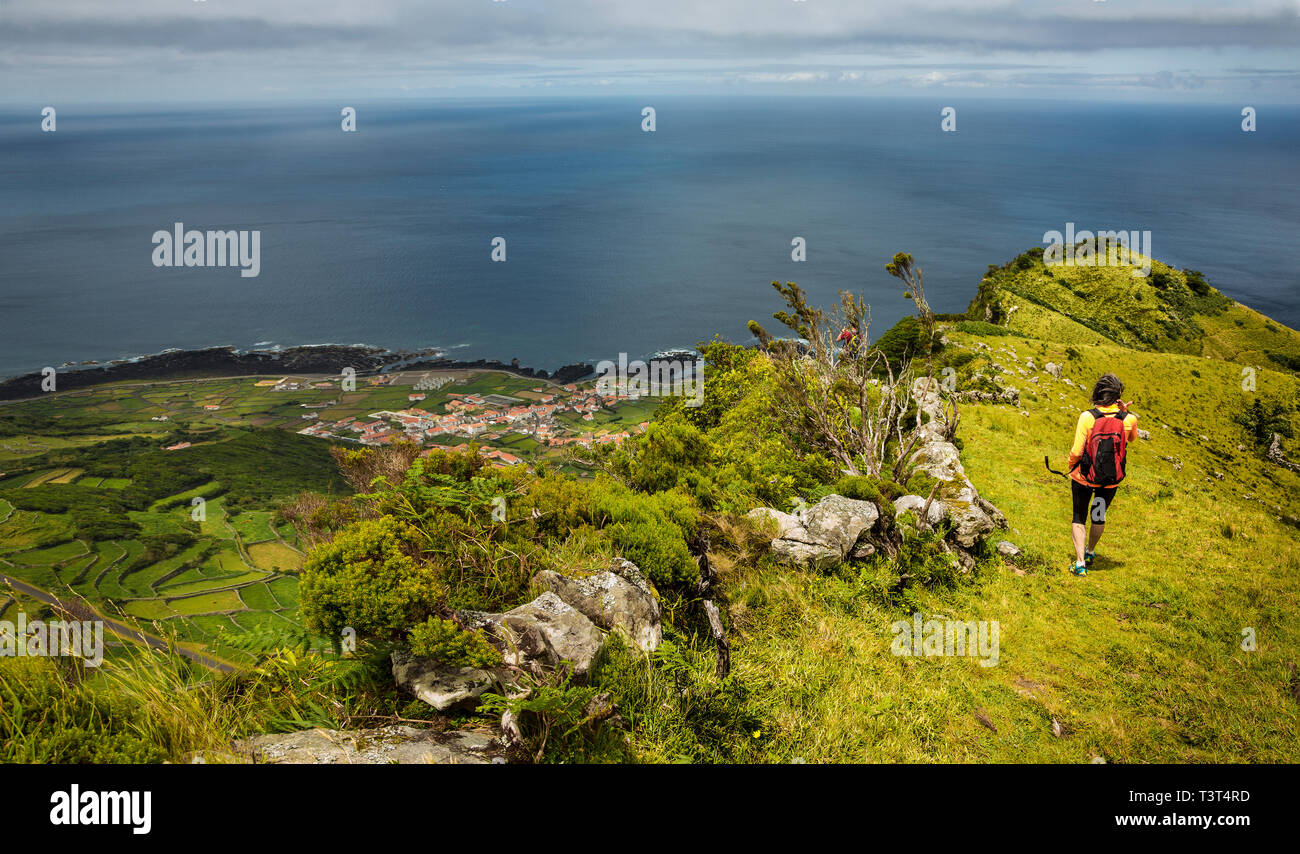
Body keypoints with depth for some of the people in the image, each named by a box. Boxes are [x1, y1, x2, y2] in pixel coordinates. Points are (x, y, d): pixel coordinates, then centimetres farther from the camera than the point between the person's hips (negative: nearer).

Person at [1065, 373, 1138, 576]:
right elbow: (1132, 439, 13)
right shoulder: (1129, 419, -12)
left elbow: (1076, 452, -17)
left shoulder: (1087, 417, -19)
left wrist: (1071, 466, 3)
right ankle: (1090, 552, 45)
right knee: (1099, 517, 25)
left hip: (1084, 477, -2)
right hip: (1111, 481, 3)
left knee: (1079, 517, 14)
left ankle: (1080, 562, 5)